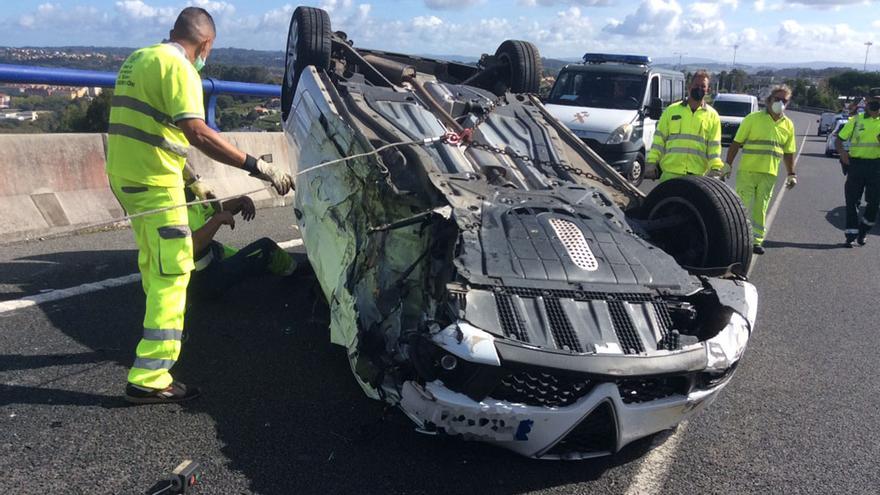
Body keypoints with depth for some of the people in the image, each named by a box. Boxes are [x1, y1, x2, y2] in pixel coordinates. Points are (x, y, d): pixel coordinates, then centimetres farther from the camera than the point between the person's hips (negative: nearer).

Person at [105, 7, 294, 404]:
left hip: (125, 175, 10)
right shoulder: (178, 66, -13)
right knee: (173, 273, -7)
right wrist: (258, 167, -27)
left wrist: (193, 181, 24)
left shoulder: (139, 58, 17)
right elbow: (197, 133, -27)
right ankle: (148, 379, -8)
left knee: (153, 264, 25)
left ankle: (160, 332, 44)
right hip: (154, 182, -9)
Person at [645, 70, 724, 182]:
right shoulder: (672, 110, 9)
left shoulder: (712, 115, 9)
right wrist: (652, 161, -2)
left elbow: (714, 145, 5)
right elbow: (659, 138, 7)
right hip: (670, 172, -1)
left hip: (697, 175, 1)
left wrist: (716, 168, -9)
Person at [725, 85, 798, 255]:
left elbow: (788, 152, 16)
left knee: (761, 208, 6)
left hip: (769, 174, 3)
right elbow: (736, 143, -2)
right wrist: (728, 164, -7)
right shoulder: (753, 118, -2)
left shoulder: (788, 125, 10)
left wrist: (791, 174, 13)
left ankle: (757, 240, 13)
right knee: (743, 206, -3)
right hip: (747, 170, -3)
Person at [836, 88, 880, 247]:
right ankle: (851, 234, 7)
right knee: (852, 200, 0)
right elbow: (839, 139, 7)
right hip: (855, 164, 0)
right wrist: (842, 152, -11)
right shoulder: (856, 120, 6)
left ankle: (863, 231, 22)